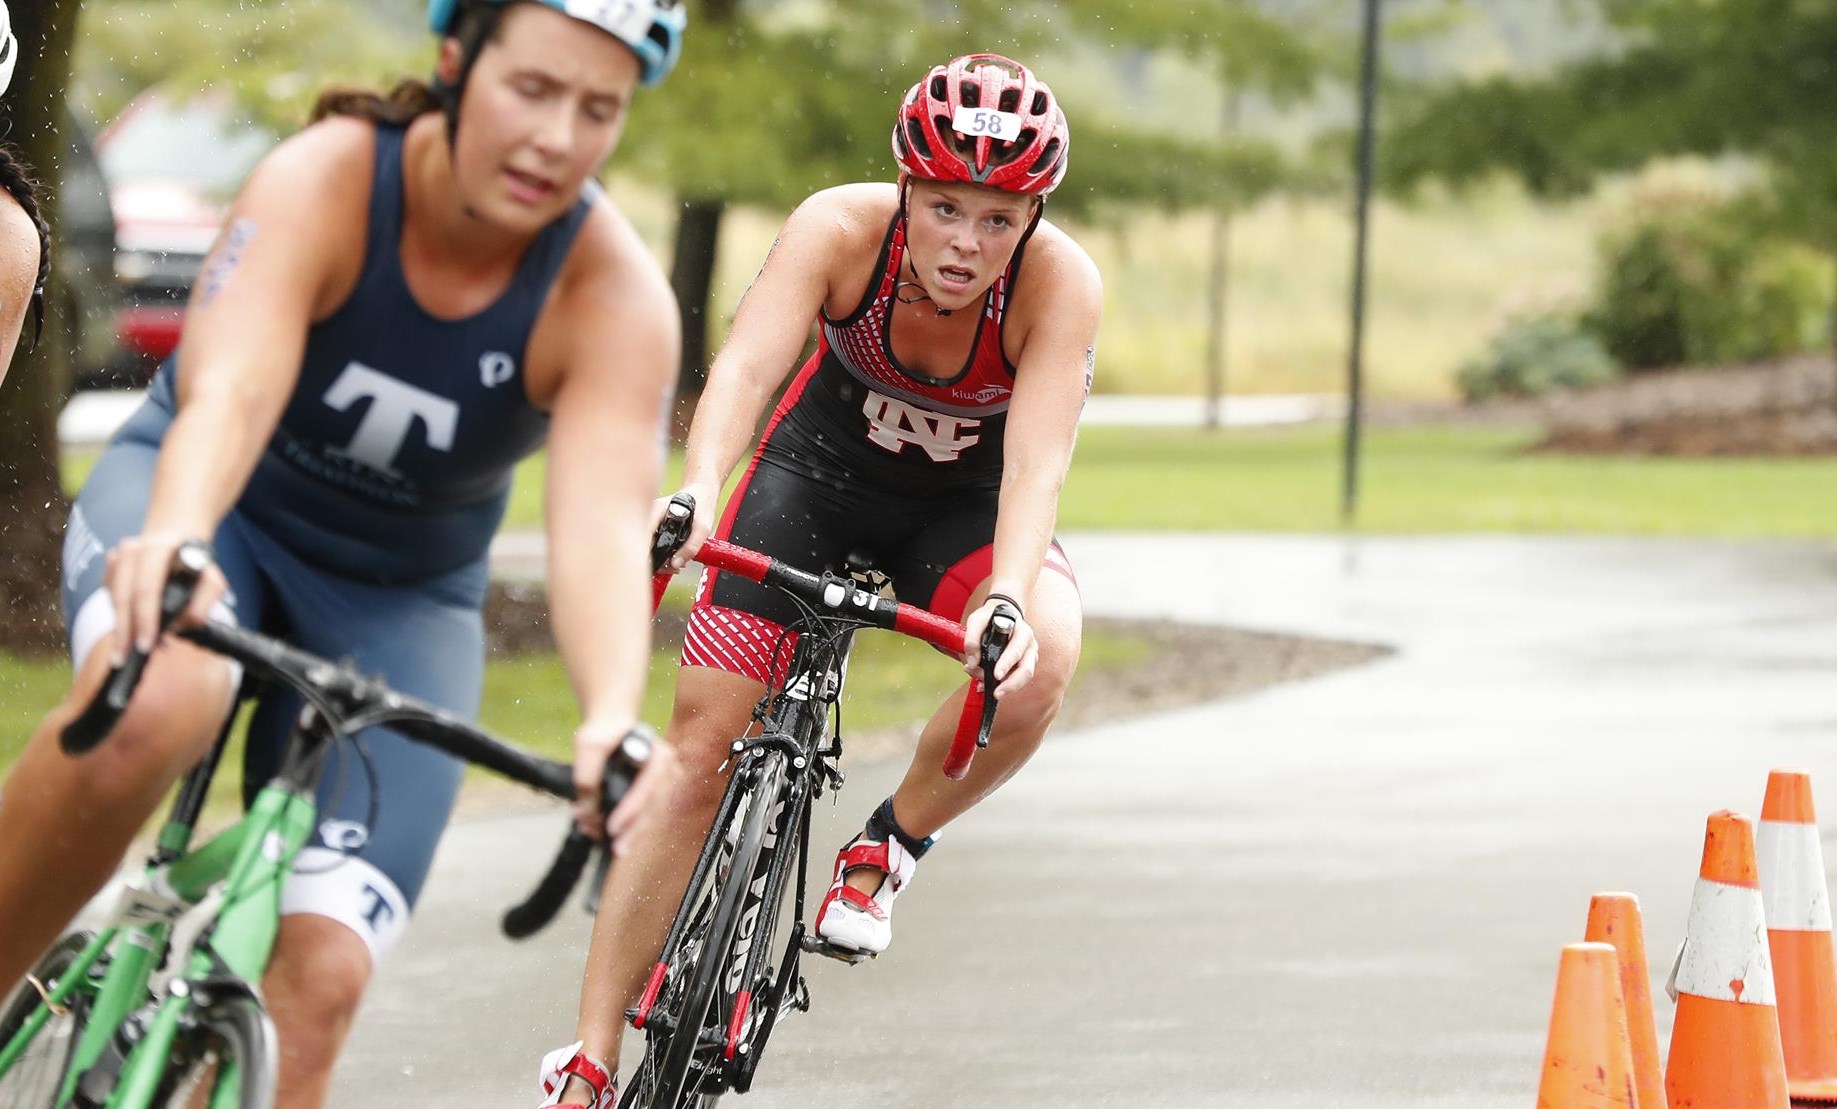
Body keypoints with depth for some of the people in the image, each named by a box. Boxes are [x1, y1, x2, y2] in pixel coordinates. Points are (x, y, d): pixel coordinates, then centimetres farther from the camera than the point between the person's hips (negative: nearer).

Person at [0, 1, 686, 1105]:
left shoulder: (617, 297, -23)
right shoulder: (321, 183, -26)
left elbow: (603, 526, -37)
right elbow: (228, 389, -43)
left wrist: (613, 721, -57)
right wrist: (171, 541, -64)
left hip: (394, 600, 2)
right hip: (209, 512, -2)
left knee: (316, 986, -17)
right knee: (154, 704, -39)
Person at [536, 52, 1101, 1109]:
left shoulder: (1061, 282, -30)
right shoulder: (841, 229, -29)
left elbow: (1040, 460, -40)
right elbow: (747, 363, -42)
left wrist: (1008, 601, -58)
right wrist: (698, 493, -62)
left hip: (967, 511, 0)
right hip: (819, 474, 0)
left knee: (1037, 664, -33)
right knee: (699, 758, -9)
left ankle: (891, 845, -4)